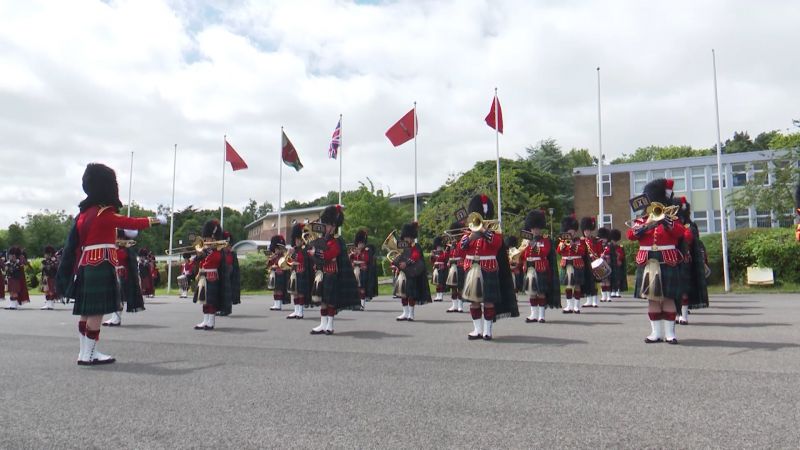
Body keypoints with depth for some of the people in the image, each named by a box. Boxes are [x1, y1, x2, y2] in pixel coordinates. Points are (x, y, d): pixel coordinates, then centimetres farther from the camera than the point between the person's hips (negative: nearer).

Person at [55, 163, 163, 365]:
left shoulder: (84, 212, 13)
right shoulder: (105, 213, -12)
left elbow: (74, 244, 21)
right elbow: (132, 223, -5)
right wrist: (155, 220, 8)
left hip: (85, 266, 9)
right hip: (101, 267, -9)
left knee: (86, 311, 12)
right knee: (97, 311, -6)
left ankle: (86, 351, 18)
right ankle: (88, 355, -3)